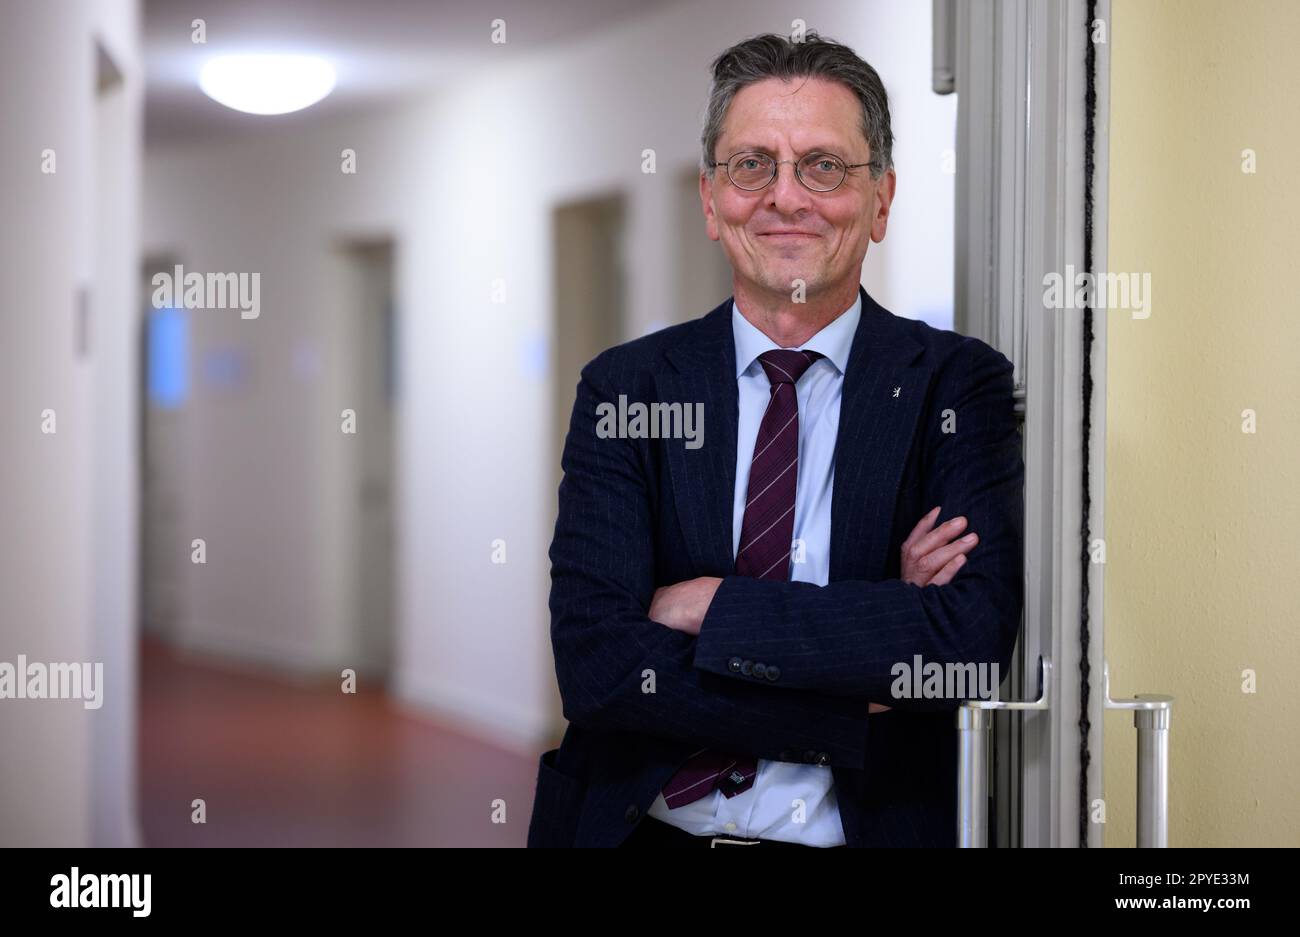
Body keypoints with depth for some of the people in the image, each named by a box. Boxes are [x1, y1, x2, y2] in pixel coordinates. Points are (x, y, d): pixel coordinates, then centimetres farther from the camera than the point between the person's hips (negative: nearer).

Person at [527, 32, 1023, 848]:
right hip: (647, 833, 2)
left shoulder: (956, 384, 3)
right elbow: (595, 664, -5)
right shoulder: (623, 388, 6)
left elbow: (971, 641, -10)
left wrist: (710, 605, -9)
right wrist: (864, 703, -11)